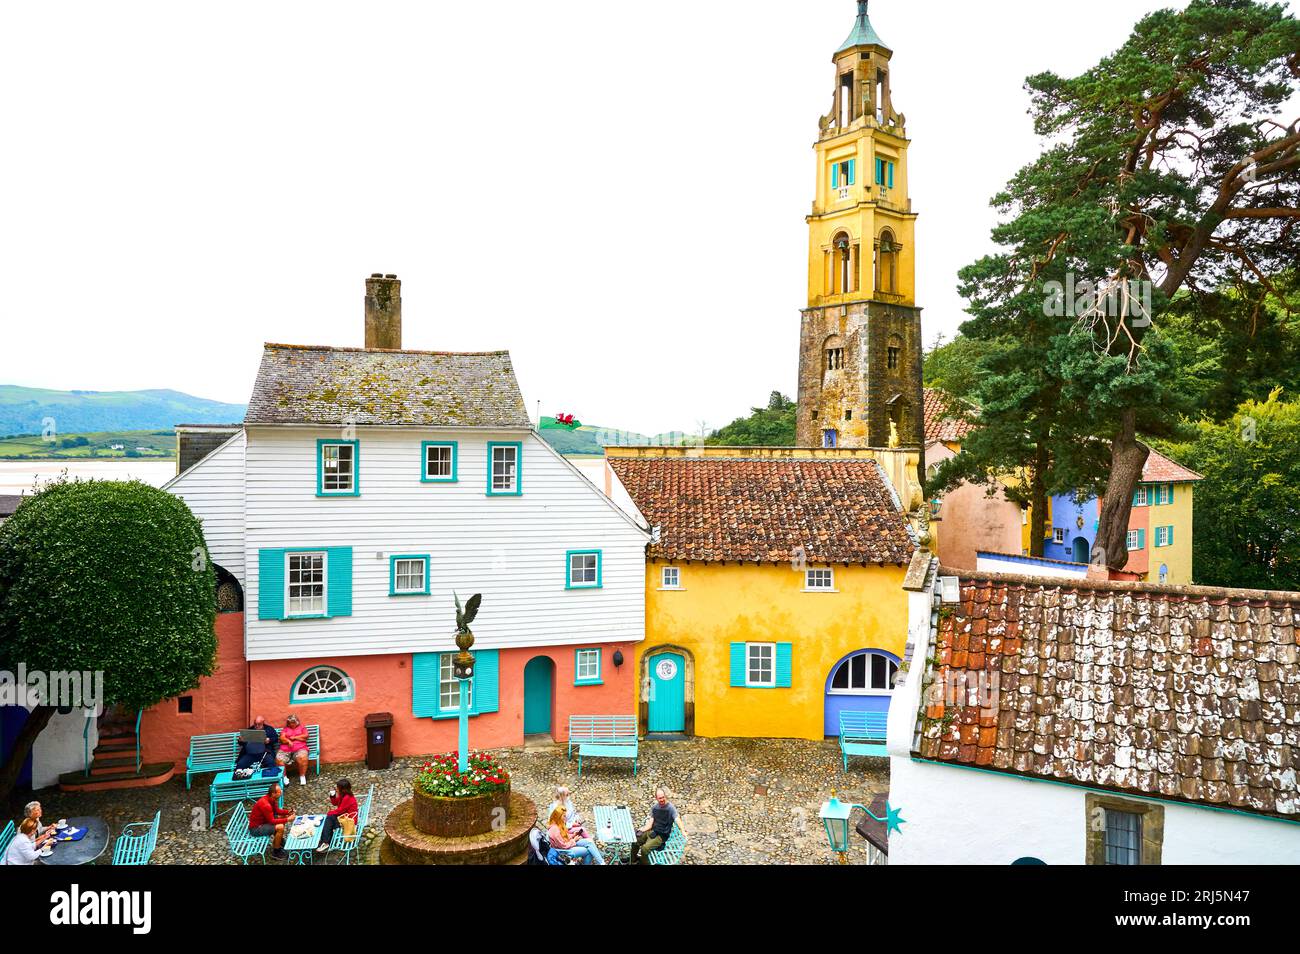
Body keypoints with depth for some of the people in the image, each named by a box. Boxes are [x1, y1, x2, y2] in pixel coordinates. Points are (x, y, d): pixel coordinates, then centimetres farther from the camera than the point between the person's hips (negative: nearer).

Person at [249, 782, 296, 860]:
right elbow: (272, 821, -26)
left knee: (283, 816, 9)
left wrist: (288, 812, -7)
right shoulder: (265, 805, -32)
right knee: (280, 827, -23)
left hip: (262, 821, 10)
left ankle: (279, 840, 23)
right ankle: (276, 852, -5)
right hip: (255, 828, -10)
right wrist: (287, 819, -22)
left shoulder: (271, 799, -4)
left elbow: (277, 810, 9)